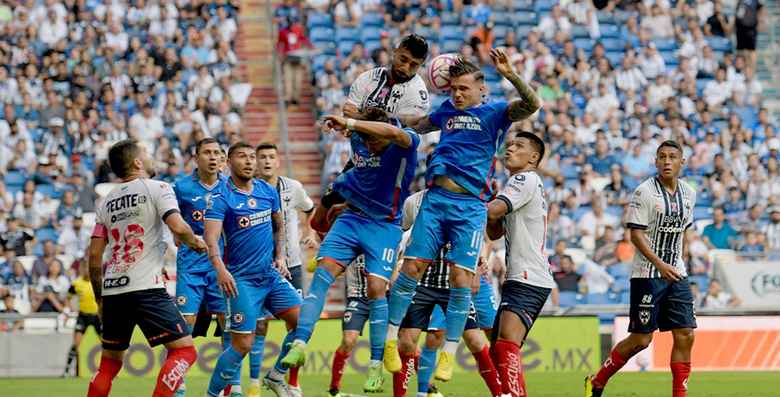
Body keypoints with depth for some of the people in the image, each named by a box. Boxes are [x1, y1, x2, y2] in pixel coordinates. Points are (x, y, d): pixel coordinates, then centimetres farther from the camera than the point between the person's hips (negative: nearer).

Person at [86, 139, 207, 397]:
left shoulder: (107, 202, 17)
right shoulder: (157, 189, 0)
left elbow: (94, 255, 14)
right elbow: (177, 227, -16)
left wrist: (100, 299, 21)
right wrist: (195, 242, 5)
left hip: (112, 289, 7)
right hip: (145, 288, -7)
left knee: (109, 363, 17)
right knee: (184, 350, -2)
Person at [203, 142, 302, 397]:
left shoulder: (268, 191, 7)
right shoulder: (221, 197, -12)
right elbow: (211, 237, -24)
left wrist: (280, 256, 8)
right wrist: (220, 268, -39)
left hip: (271, 274, 6)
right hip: (242, 279, -6)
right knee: (243, 344, -10)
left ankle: (276, 376, 18)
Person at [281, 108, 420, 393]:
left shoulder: (405, 143, -18)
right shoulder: (358, 138, -2)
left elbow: (396, 134, -44)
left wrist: (350, 123, -49)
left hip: (385, 227, -4)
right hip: (352, 218, 4)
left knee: (376, 288, -13)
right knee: (323, 272, -14)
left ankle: (376, 366, -1)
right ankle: (299, 345, -18)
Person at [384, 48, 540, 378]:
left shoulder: (495, 113, 1)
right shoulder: (446, 110, 16)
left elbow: (531, 104, -18)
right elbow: (417, 126, 36)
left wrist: (509, 74, -32)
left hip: (470, 206, -4)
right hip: (435, 198, 4)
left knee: (461, 277, -9)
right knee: (411, 267, -3)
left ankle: (449, 353, -1)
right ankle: (389, 338, 6)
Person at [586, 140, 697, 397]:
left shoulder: (688, 194, 9)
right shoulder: (645, 192, -11)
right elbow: (636, 234, -14)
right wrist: (660, 264, -23)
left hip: (676, 274, 6)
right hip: (648, 275, -6)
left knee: (685, 335, -4)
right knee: (641, 340, -3)